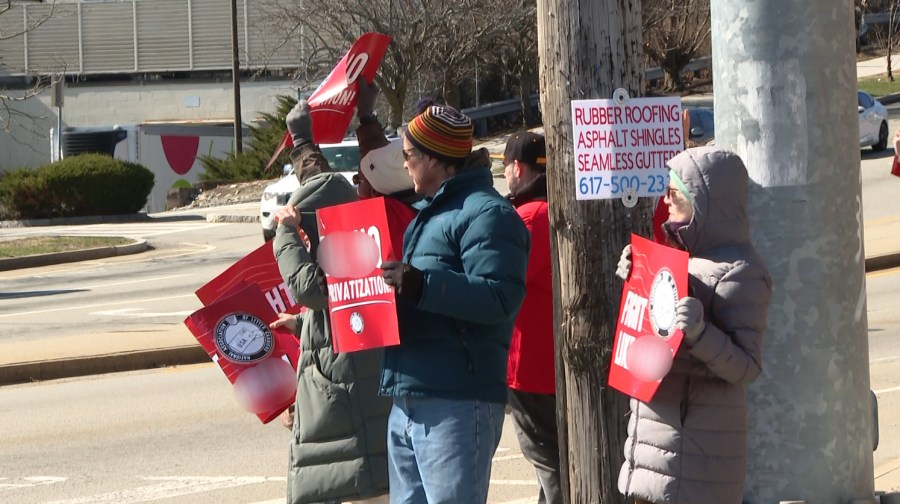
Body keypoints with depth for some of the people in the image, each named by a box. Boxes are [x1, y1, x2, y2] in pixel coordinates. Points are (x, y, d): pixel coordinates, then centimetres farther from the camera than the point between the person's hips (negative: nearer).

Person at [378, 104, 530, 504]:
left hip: (455, 406, -10)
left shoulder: (486, 213, -9)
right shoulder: (431, 212, 23)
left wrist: (419, 283, -28)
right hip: (408, 403, 10)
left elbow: (500, 298, -23)